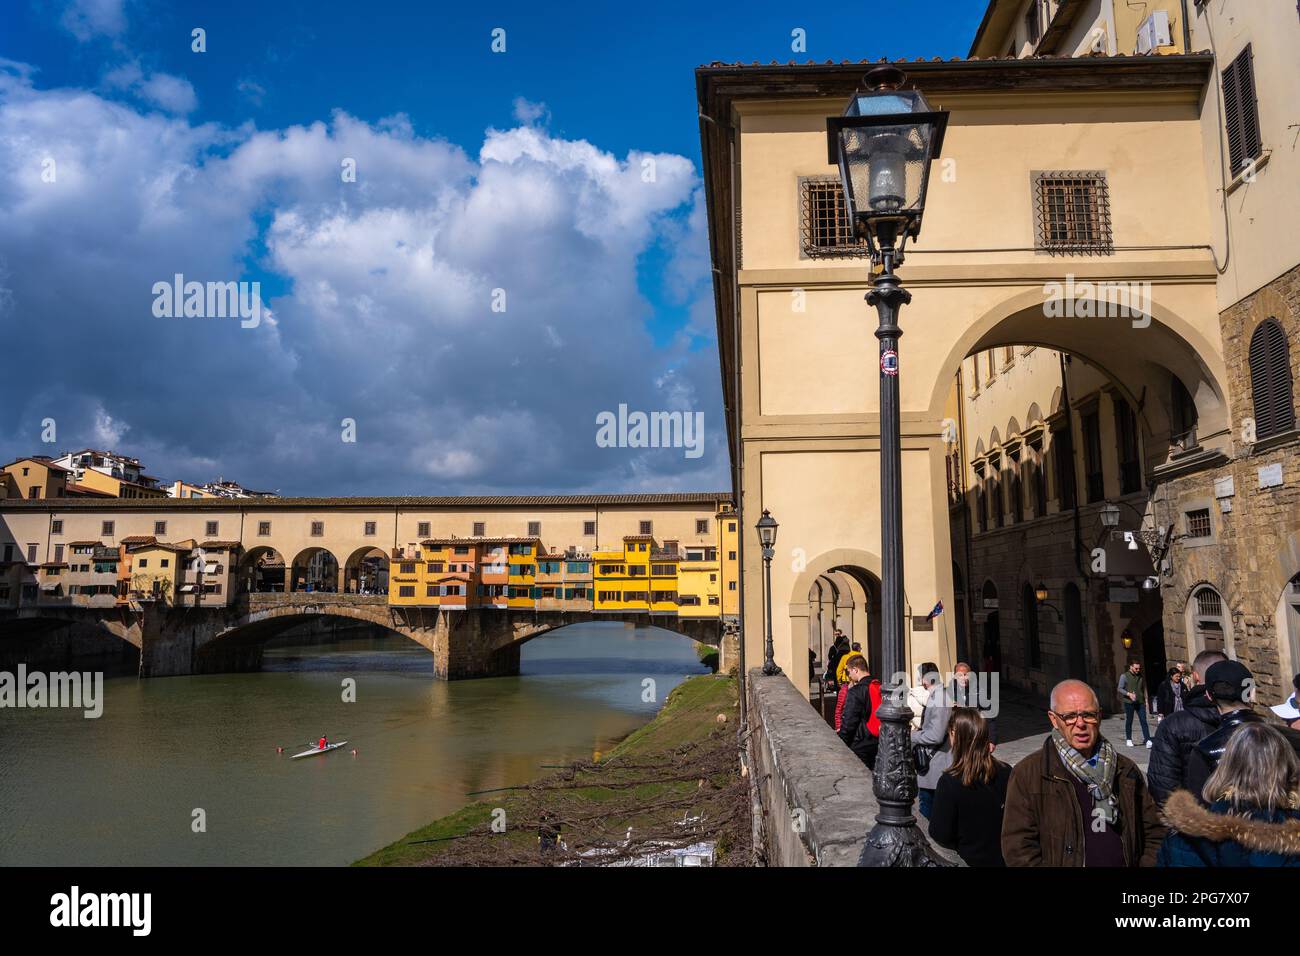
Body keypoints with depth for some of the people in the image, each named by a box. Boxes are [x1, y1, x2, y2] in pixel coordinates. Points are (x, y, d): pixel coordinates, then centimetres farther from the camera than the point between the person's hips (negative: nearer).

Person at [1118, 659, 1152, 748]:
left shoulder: (1141, 676, 11)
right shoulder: (1124, 676, -1)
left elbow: (1144, 688, 19)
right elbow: (1120, 689, -4)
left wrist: (1145, 699, 9)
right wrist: (1129, 694, -20)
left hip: (1140, 702, 3)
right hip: (1129, 702, -3)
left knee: (1143, 721, -6)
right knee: (1129, 721, 5)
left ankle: (1147, 740, -9)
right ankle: (1128, 740, 16)